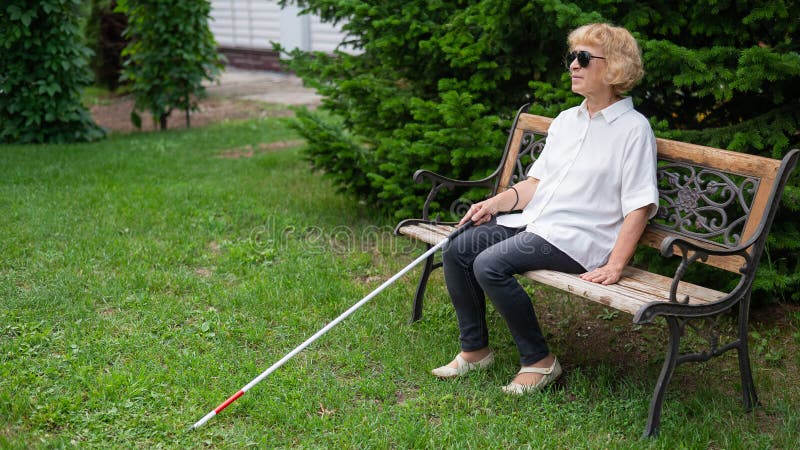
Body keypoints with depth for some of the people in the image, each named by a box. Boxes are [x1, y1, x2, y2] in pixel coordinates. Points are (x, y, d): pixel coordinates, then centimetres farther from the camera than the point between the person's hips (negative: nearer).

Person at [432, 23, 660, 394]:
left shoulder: (634, 128, -7)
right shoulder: (565, 120, 16)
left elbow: (639, 206, -11)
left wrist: (615, 266, -20)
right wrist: (495, 203, 4)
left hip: (578, 238, -8)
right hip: (533, 221, 8)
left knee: (489, 265, -27)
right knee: (456, 251, -8)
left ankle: (539, 361, -10)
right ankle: (475, 350, 6)